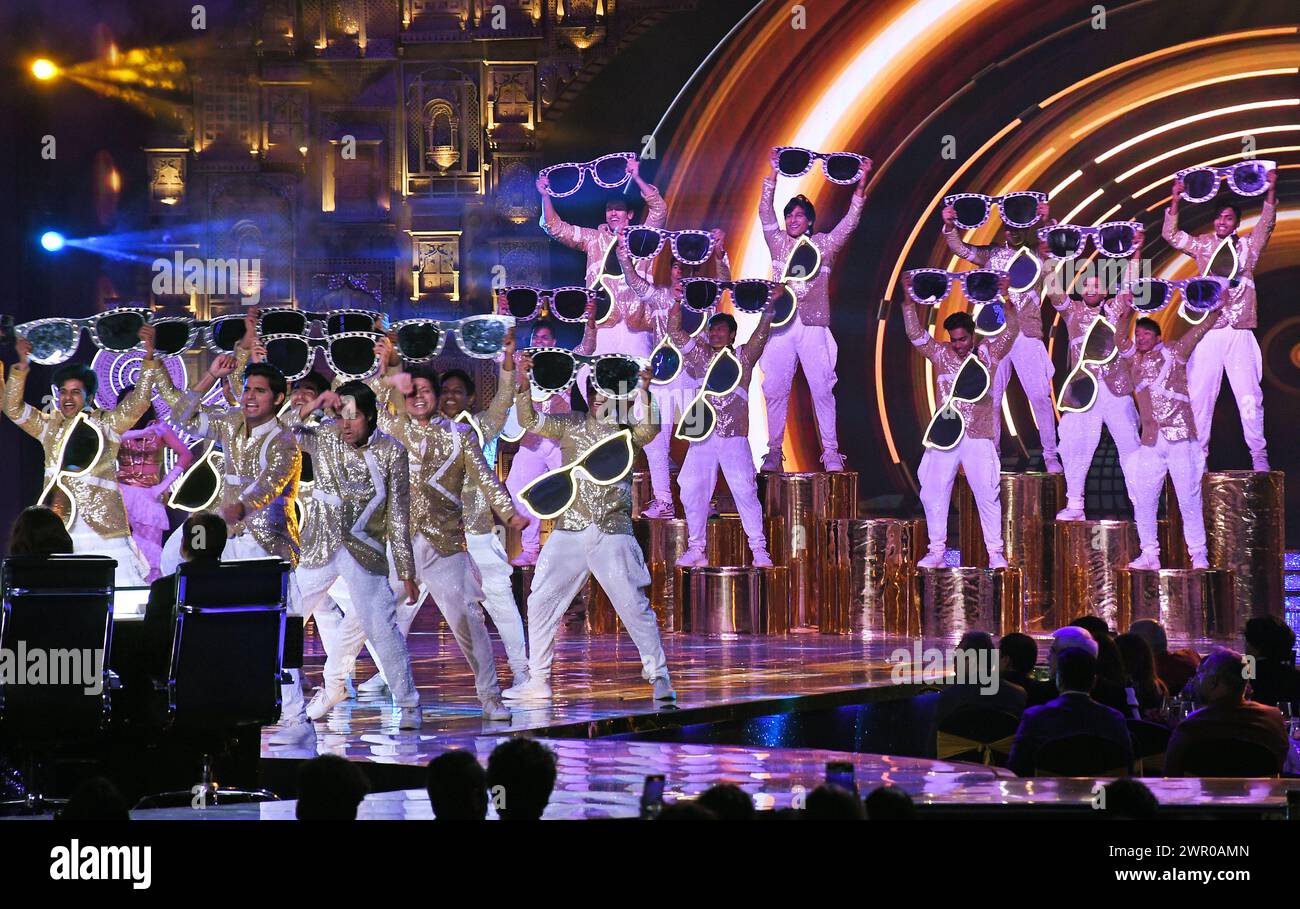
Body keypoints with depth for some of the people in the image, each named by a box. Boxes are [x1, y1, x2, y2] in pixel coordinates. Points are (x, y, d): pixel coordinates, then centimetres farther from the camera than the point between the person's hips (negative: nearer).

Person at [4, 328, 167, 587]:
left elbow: (138, 402, -4)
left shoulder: (107, 424, 7)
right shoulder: (49, 425, 15)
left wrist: (148, 358, -15)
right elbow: (13, 408, 8)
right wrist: (22, 367, -5)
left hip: (103, 526, -2)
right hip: (58, 525, 2)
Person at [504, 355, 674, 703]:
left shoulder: (627, 430, 3)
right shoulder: (572, 425, 12)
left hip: (612, 534, -4)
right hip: (568, 531, 4)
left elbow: (649, 428, -17)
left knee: (634, 605, -8)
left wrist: (644, 392, -33)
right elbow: (530, 422, 6)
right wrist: (523, 385, -9)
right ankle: (538, 680, 16)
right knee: (540, 603, 5)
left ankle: (659, 677, -1)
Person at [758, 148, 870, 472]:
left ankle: (831, 453, -3)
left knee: (822, 390, -5)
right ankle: (774, 452, 3)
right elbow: (766, 212, 6)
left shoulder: (823, 245, 10)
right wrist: (774, 174, 0)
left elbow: (849, 222, 3)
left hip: (813, 326, -2)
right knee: (775, 390, -1)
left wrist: (861, 183, -4)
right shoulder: (778, 243, 14)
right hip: (781, 324, 2)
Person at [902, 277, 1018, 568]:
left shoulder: (988, 353, 4)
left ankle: (995, 553, 4)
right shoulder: (942, 354, 7)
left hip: (979, 437, -2)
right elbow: (916, 335, 0)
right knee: (934, 493, 1)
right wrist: (909, 301, -9)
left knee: (987, 494, -2)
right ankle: (936, 551, 9)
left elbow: (1010, 331, -5)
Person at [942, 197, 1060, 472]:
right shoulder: (992, 255, 11)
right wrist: (950, 227, -16)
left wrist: (1047, 222, -33)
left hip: (1027, 334, -3)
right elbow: (961, 249, 3)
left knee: (1040, 396, -8)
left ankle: (1051, 456, -1)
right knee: (990, 398, 5)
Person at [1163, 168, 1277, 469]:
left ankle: (1259, 457, 0)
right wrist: (1176, 199, 0)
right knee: (1200, 395, -2)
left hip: (1240, 333, -1)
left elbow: (1267, 223, 3)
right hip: (1208, 330, 1)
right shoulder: (1203, 245, 12)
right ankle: (1198, 454, 3)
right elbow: (1171, 234, 8)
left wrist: (1271, 190, -7)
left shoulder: (1247, 246, 12)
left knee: (1249, 396, -4)